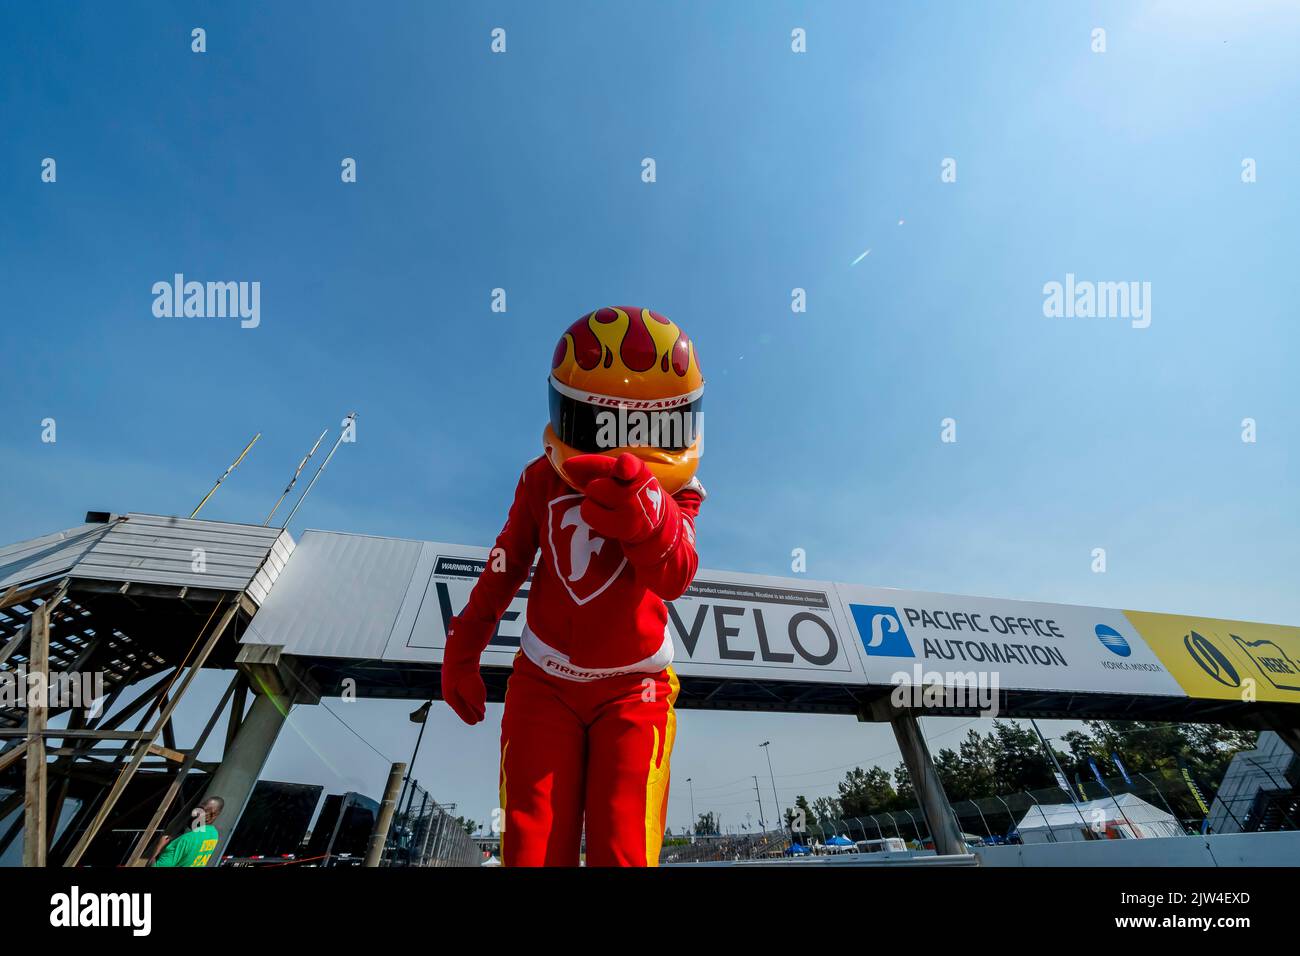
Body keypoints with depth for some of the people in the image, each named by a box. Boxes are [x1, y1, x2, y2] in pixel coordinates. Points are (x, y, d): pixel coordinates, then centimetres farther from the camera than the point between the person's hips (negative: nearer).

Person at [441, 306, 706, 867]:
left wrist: (643, 516, -53)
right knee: (532, 850, 6)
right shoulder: (544, 477, -8)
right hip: (544, 684, 2)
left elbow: (675, 577, -30)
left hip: (633, 691, -1)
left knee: (622, 852, 1)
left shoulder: (673, 490, -11)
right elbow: (507, 564, 5)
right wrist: (463, 650, 10)